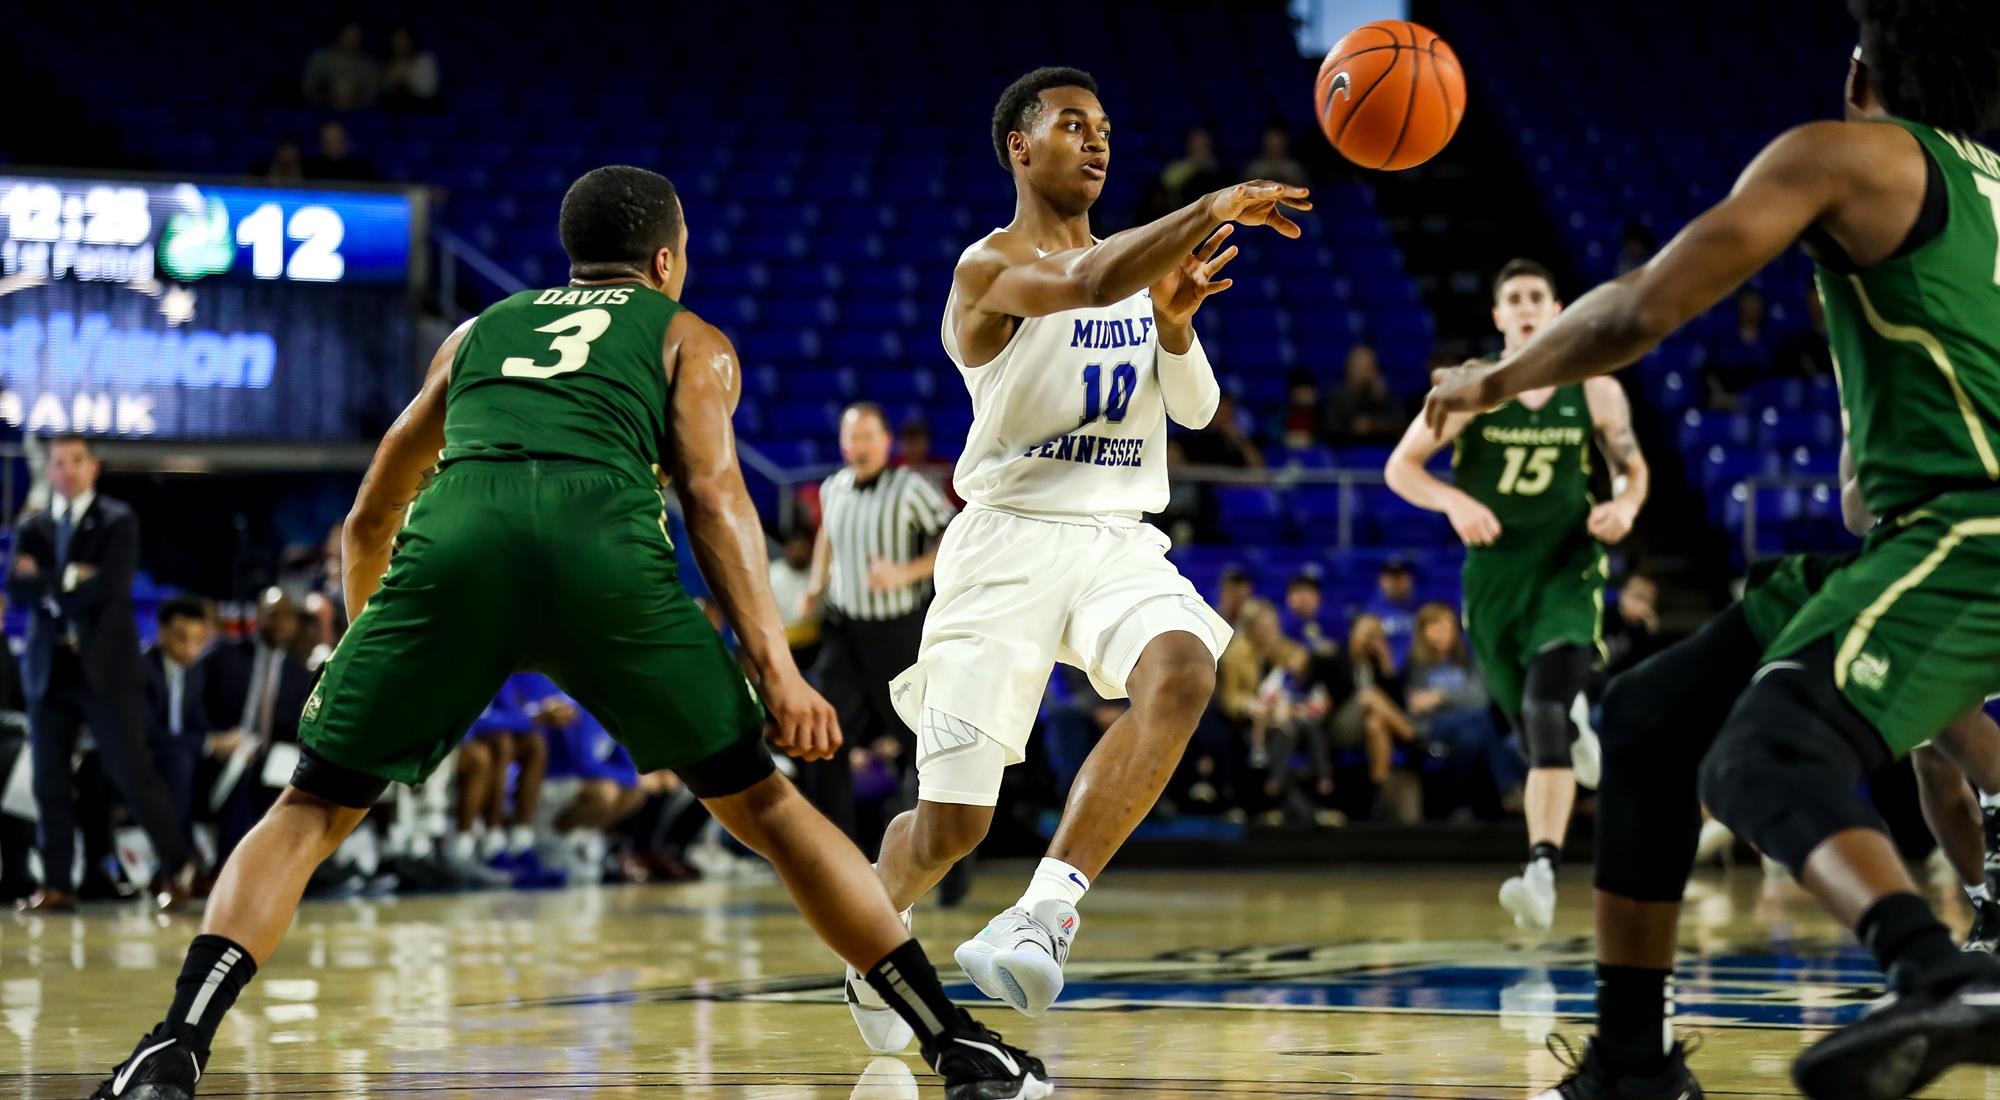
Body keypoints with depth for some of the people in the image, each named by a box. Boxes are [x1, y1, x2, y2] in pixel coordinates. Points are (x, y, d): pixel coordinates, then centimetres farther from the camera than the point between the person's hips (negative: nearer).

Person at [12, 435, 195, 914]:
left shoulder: (118, 522, 1)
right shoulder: (31, 528, 12)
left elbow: (111, 586, -13)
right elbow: (17, 587, -3)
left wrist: (49, 588, -6)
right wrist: (70, 578, -14)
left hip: (106, 666, -4)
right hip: (49, 668, 4)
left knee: (132, 772, -5)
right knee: (49, 781, 2)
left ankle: (177, 865, 9)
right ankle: (56, 885, 7)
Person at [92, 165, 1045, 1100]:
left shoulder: (478, 330, 37)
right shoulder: (689, 338, 28)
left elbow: (371, 517, 41)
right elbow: (713, 495, 9)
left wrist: (363, 639, 57)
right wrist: (776, 670, 3)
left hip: (455, 535, 2)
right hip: (605, 542, -1)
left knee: (311, 813, 13)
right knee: (761, 803, 14)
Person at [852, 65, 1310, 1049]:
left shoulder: (1142, 259, 17)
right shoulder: (992, 267, -7)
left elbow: (1196, 410, 11)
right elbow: (1090, 284, -29)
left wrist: (1175, 321, -8)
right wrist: (1214, 209, -30)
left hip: (1119, 542, 5)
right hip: (1010, 541, -5)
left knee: (1181, 672, -31)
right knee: (950, 822, -5)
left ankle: (1045, 912, -34)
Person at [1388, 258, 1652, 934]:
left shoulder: (1595, 389, -2)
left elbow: (1633, 467, 12)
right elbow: (1401, 466, -2)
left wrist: (1625, 507, -11)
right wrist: (1454, 502, -21)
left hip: (1568, 567, -2)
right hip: (1494, 571, 2)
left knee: (1544, 712, -23)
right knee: (1535, 729, 10)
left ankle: (1542, 872, -29)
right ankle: (1575, 730, 51)